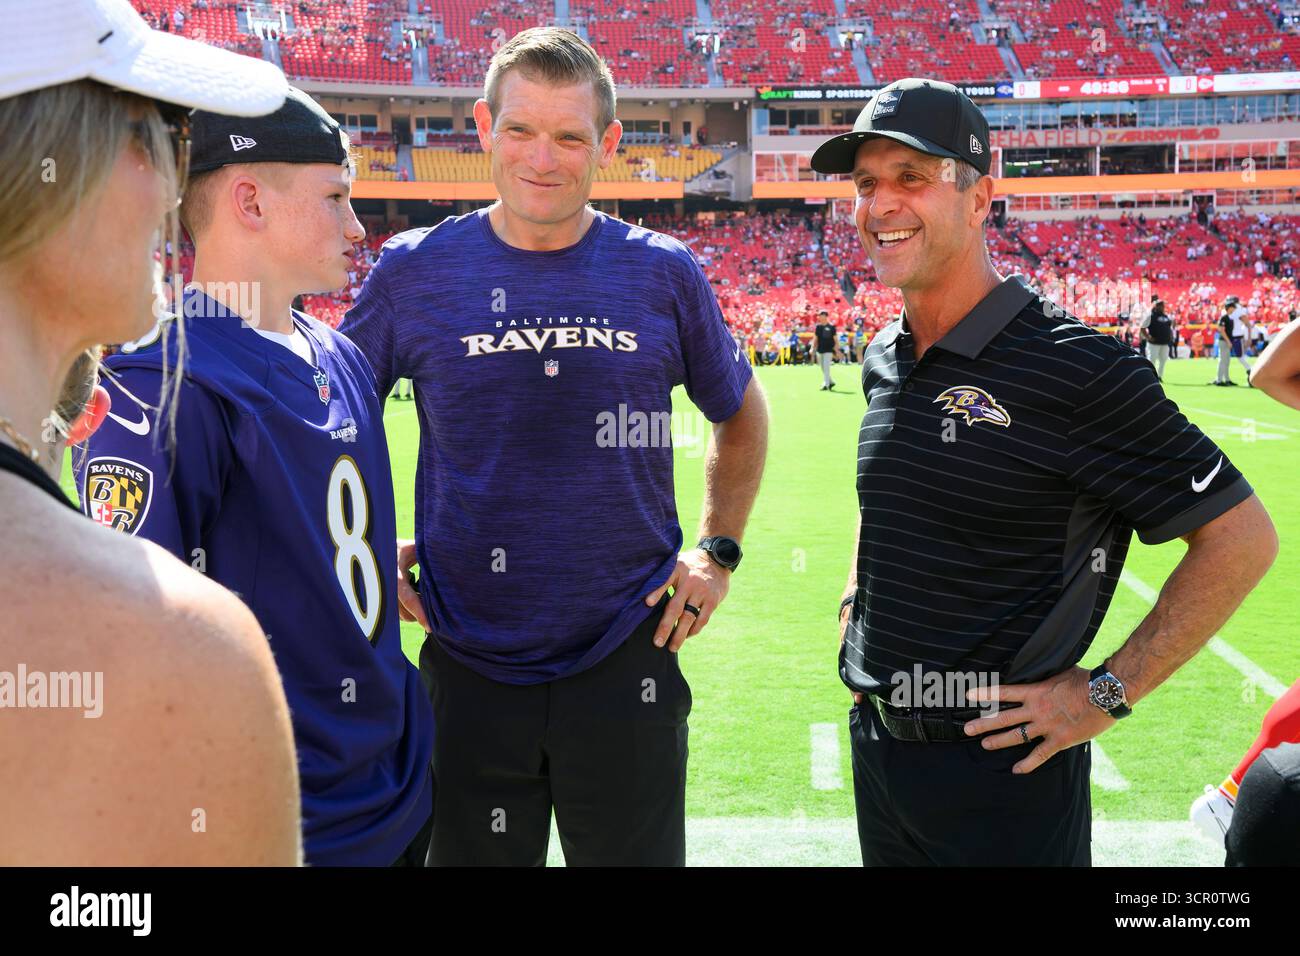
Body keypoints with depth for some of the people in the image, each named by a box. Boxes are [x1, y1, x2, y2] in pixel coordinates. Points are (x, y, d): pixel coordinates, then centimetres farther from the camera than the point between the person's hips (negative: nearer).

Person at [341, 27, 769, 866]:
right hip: (470, 671, 0)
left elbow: (741, 414, 14)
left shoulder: (664, 273, -1)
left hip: (629, 664, 0)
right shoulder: (416, 270, -3)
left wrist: (719, 551, 6)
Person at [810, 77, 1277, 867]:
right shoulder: (883, 362, 4)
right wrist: (857, 606, 10)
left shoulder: (1072, 366, -18)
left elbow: (1242, 537, -15)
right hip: (874, 742, 7)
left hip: (1001, 767, -7)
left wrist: (1107, 693, -15)